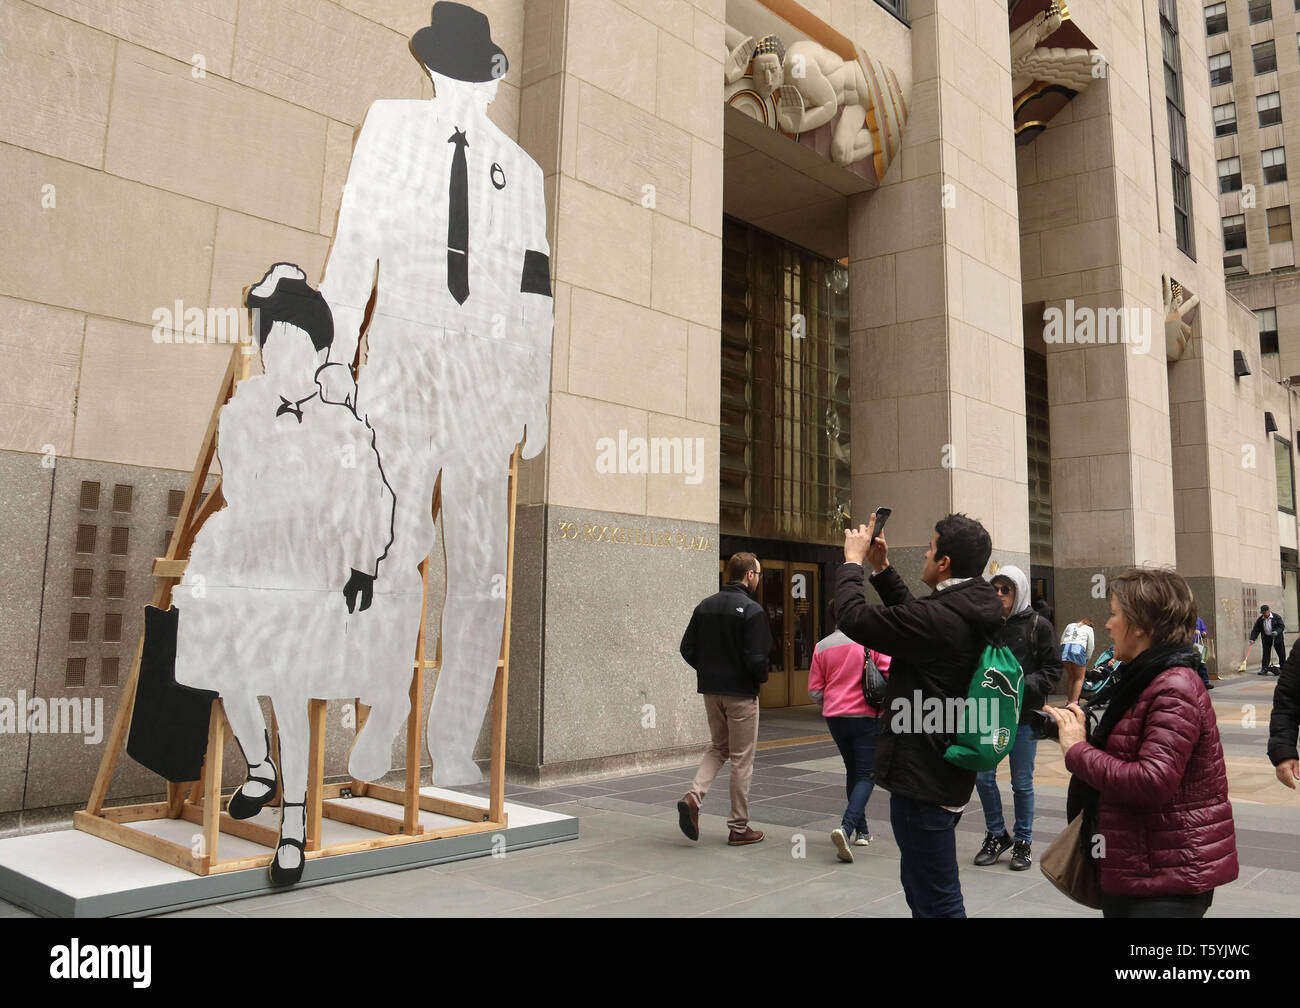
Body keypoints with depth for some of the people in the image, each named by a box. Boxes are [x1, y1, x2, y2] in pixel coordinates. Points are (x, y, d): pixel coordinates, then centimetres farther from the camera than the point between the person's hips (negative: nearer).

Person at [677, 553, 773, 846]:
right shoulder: (752, 610, -16)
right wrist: (762, 677, -2)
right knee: (742, 758, 6)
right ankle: (739, 828, 15)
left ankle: (693, 796, 1)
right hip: (741, 693, -6)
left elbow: (687, 648, 4)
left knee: (718, 747, 22)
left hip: (710, 690, 6)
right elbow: (756, 657, -21)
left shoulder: (704, 606, 4)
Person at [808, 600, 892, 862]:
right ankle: (846, 826, -19)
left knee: (852, 770, 20)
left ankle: (861, 830, 25)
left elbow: (815, 690, 3)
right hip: (865, 716, -4)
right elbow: (891, 672, -13)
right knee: (867, 774, 0)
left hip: (834, 717, 4)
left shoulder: (822, 647, 1)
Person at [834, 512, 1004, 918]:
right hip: (949, 775, 10)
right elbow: (911, 617, 19)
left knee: (938, 901, 1)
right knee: (921, 885, 25)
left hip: (923, 778, -10)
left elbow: (855, 618, -21)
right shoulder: (975, 612, 4)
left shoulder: (939, 619, -26)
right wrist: (881, 567, 17)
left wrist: (853, 560, -6)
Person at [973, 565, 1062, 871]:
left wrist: (1023, 686, -17)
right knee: (983, 777, 5)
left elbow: (1053, 670, -4)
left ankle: (1023, 842, 24)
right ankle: (996, 835, 26)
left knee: (1022, 783, 7)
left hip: (1023, 716, -3)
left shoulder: (1038, 626, -4)